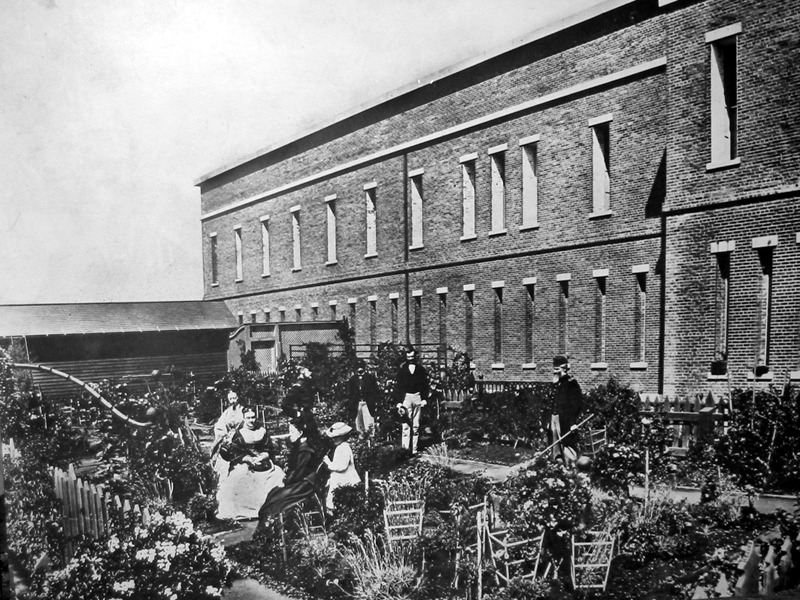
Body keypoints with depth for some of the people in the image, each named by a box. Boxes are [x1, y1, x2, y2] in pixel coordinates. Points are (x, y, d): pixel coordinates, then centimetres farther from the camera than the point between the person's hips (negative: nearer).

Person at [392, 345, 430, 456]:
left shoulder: (421, 369, 7)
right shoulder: (402, 369, 1)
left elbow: (425, 385, 9)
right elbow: (398, 387, -1)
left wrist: (424, 399, -1)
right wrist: (398, 402, -8)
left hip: (417, 398, 2)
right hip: (405, 397, -2)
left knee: (416, 426, 6)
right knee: (406, 424, -7)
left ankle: (414, 450, 12)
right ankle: (405, 449, -7)